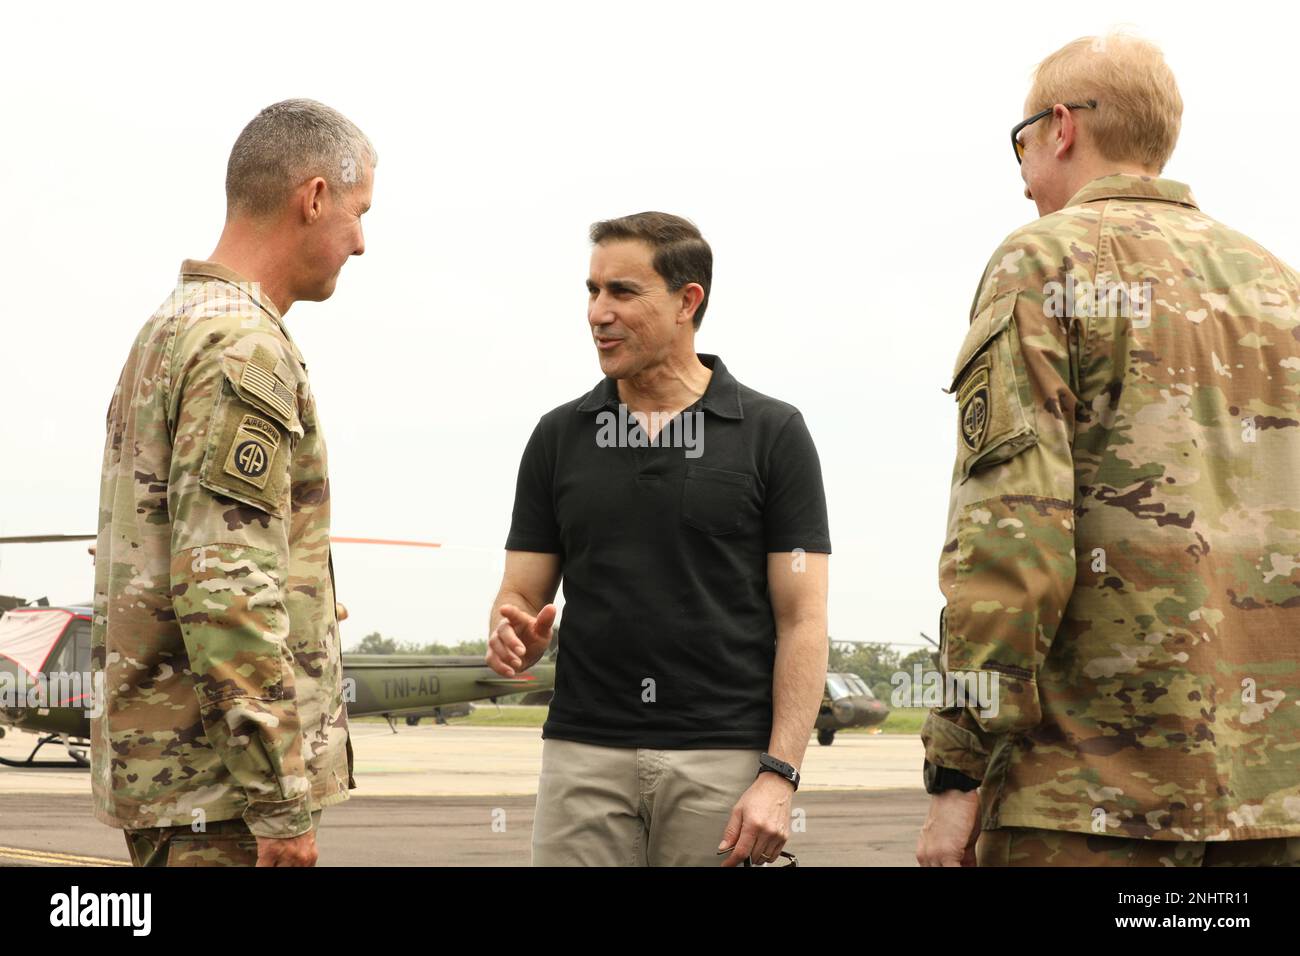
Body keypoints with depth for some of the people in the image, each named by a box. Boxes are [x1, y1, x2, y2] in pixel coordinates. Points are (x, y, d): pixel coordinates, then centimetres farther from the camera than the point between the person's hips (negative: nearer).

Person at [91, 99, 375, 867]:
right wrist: (284, 801, -21)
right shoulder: (245, 350, -15)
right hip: (222, 774, -10)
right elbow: (226, 593, -23)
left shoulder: (171, 330, 18)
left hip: (158, 755, 10)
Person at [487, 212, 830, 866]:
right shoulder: (559, 436, 10)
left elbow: (802, 621, -2)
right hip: (583, 756, 2)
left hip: (724, 759, -2)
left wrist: (778, 776, -11)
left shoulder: (772, 433, 2)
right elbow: (521, 598, 11)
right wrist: (512, 639, -13)